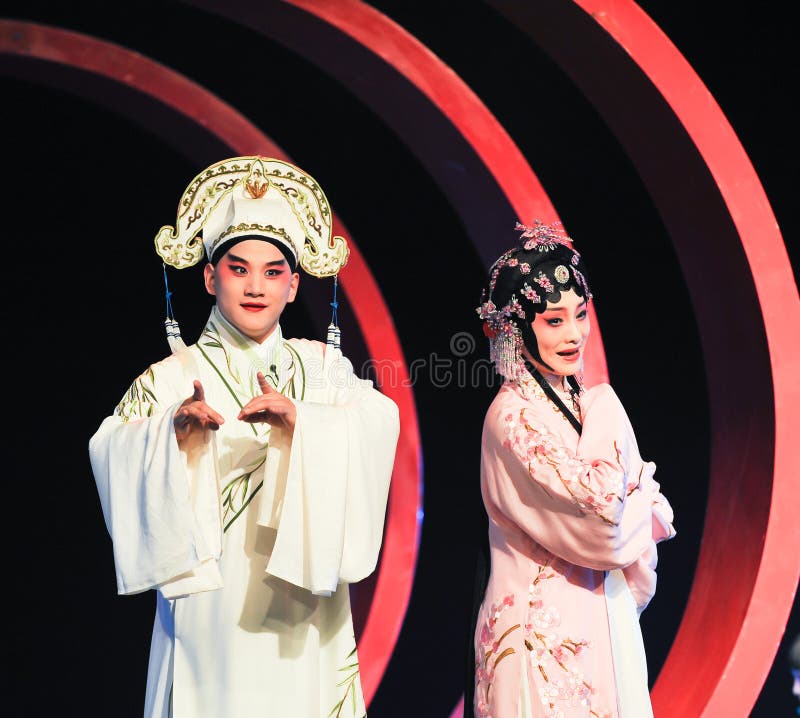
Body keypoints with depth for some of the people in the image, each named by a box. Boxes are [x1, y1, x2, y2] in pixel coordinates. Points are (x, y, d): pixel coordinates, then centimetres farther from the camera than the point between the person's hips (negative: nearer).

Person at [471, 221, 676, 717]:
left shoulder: (593, 402, 8)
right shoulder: (513, 415, -15)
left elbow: (653, 511, 8)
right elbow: (599, 517, -21)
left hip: (607, 619, 7)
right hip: (544, 633, -7)